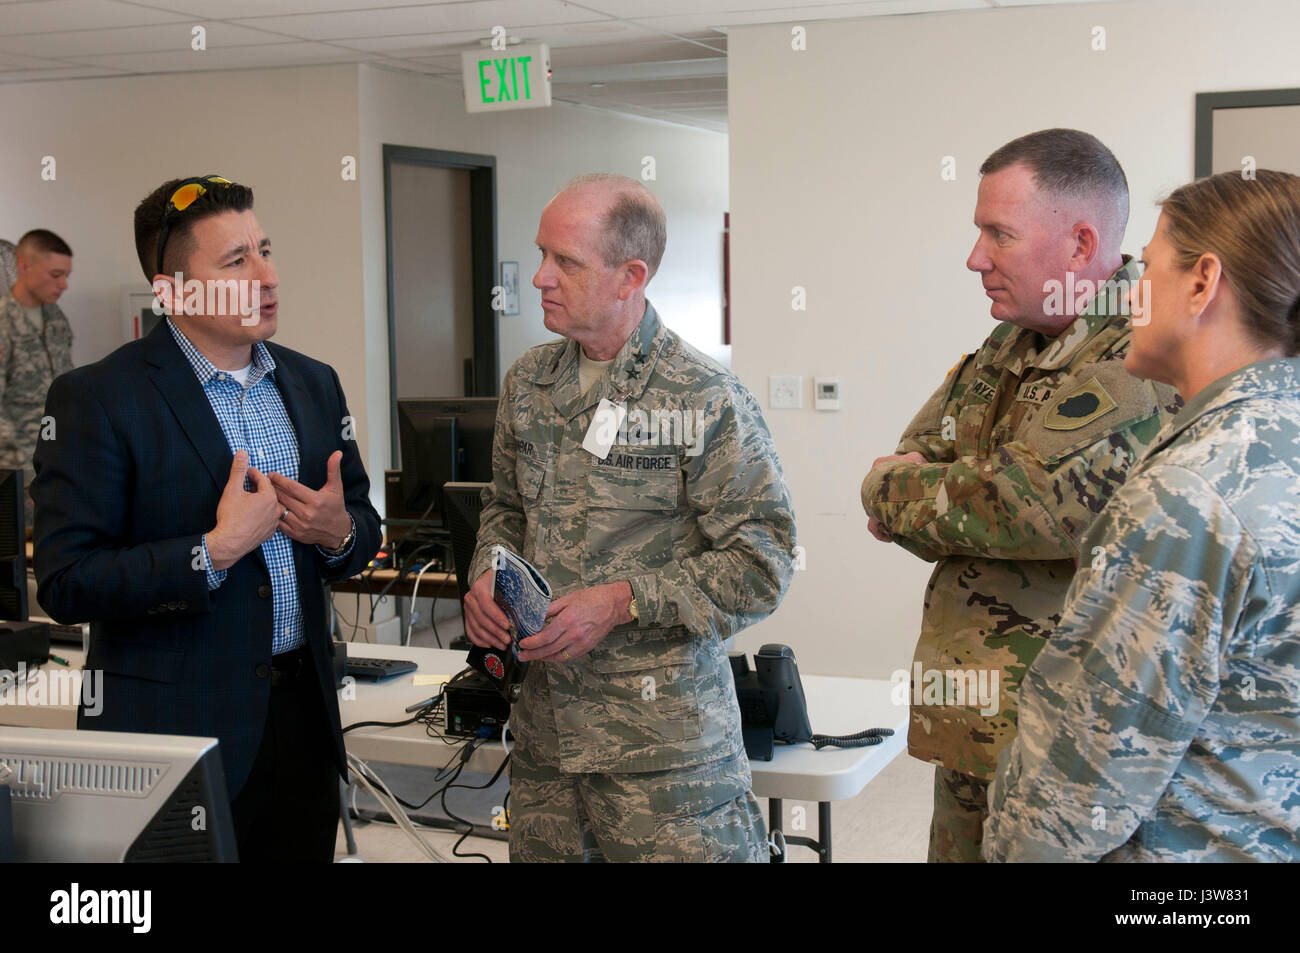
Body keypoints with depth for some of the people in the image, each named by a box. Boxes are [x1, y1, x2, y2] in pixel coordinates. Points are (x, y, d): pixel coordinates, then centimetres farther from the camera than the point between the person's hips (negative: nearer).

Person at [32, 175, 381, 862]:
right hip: (175, 724, -5)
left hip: (304, 709, 5)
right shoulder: (96, 399, -10)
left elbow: (363, 522, 17)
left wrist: (339, 533, -6)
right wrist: (214, 552, -22)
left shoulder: (313, 383, 9)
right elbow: (65, 585, -15)